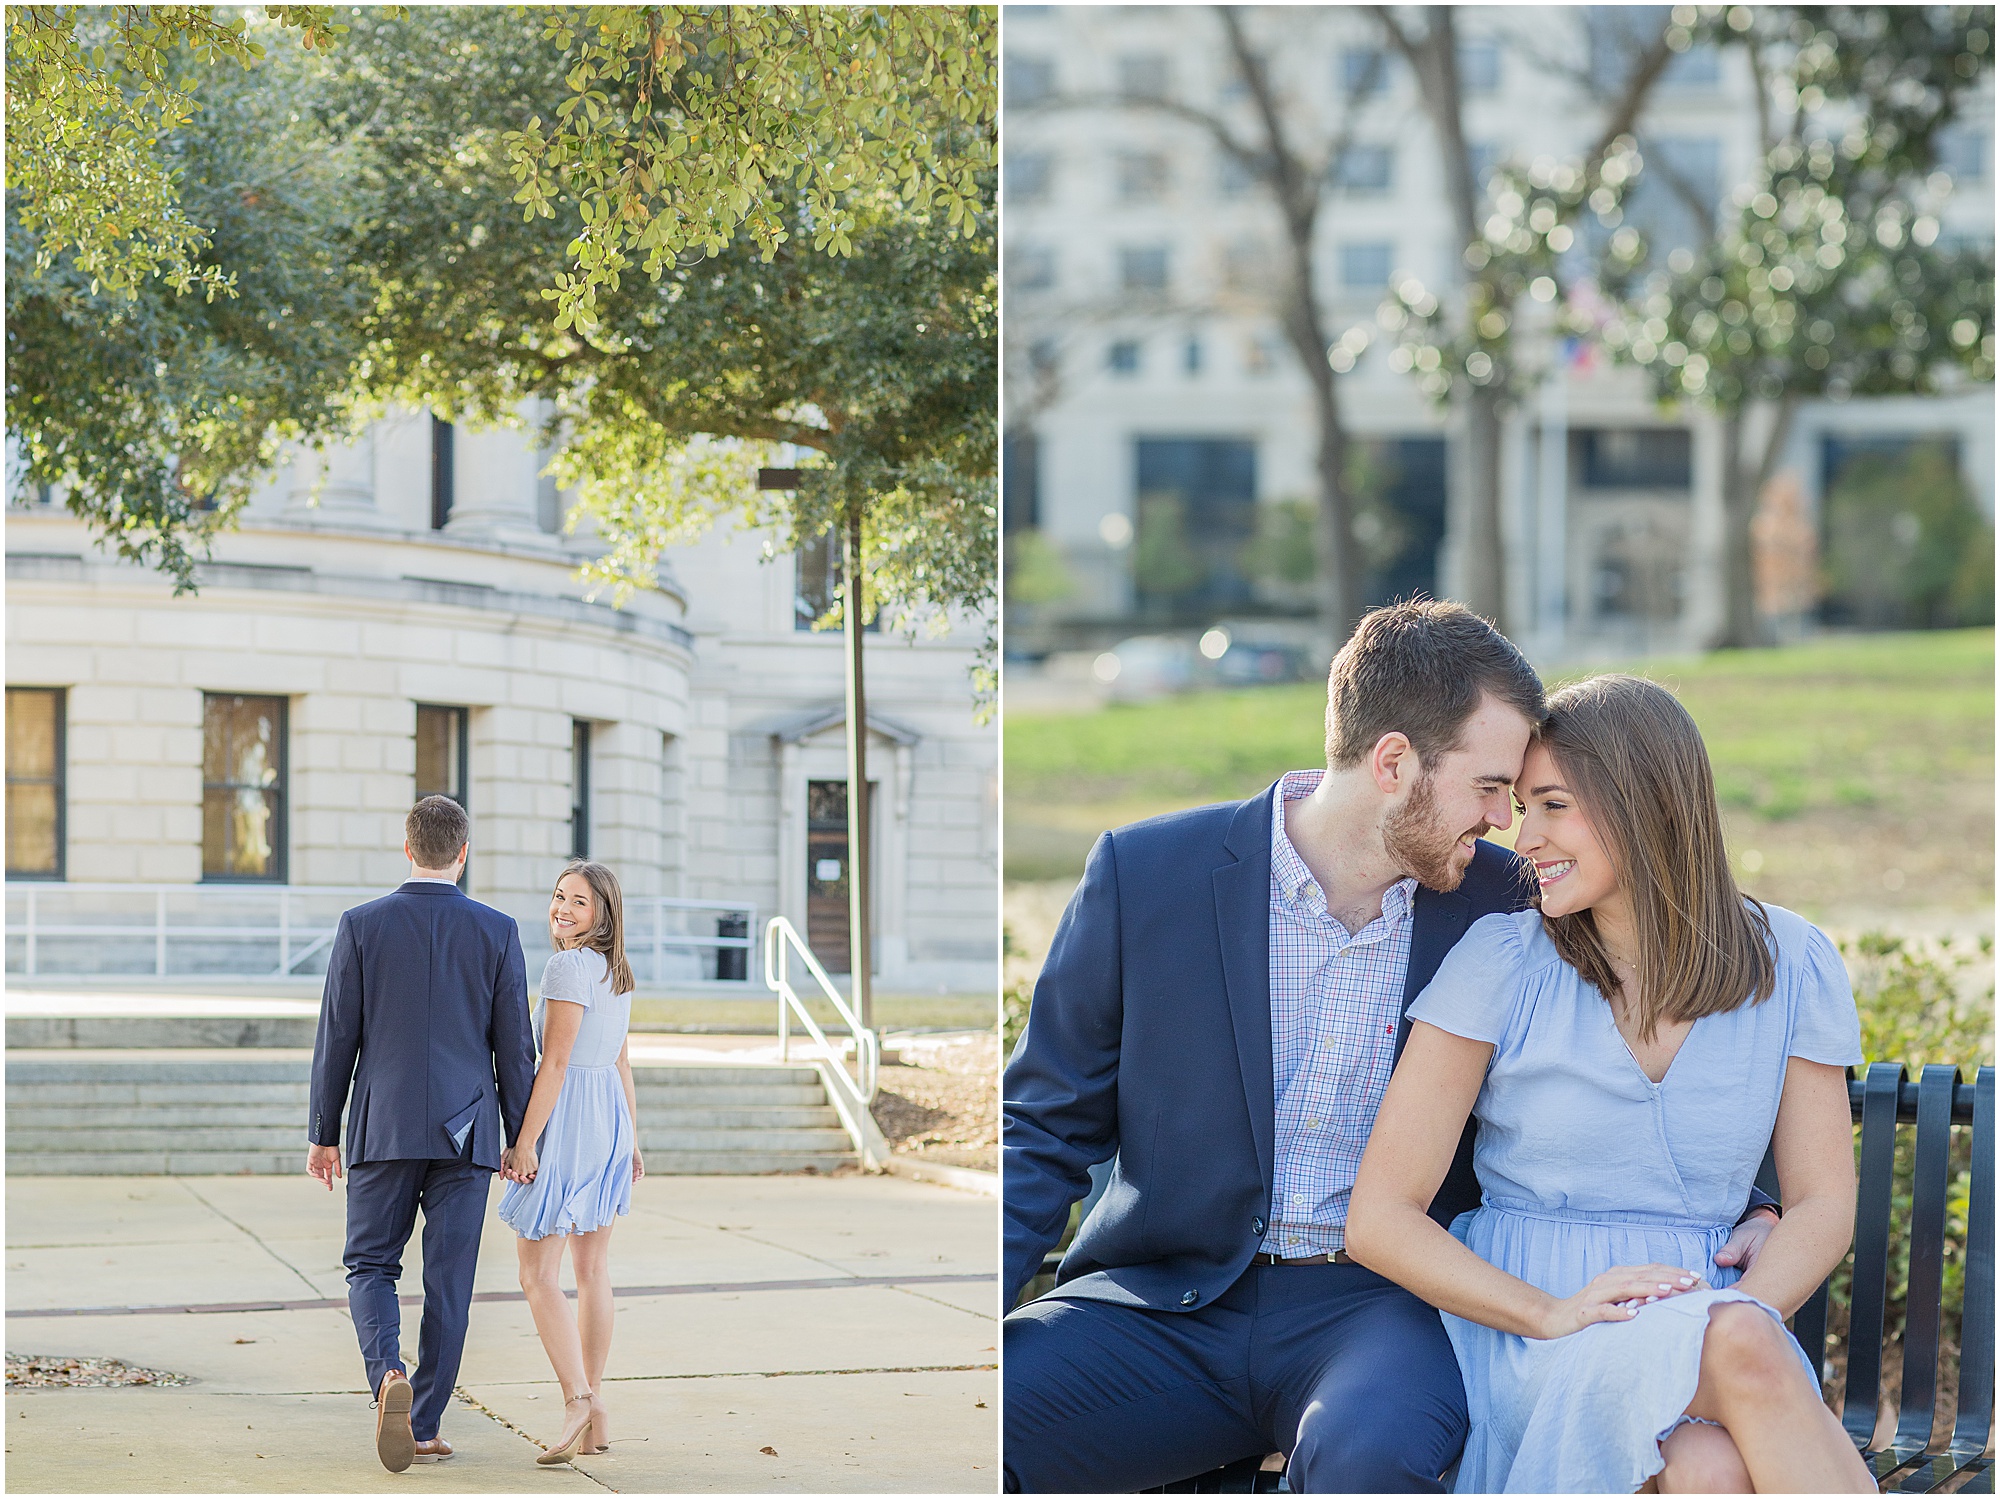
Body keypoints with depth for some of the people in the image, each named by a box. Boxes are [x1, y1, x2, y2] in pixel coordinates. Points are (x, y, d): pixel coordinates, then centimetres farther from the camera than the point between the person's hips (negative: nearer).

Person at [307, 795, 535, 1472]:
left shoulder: (361, 926, -3)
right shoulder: (497, 932, -1)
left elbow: (336, 1038, -1)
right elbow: (514, 1047, 0)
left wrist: (323, 1134, 7)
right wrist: (522, 1142, 8)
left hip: (384, 1130, -1)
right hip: (466, 1135, 1)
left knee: (371, 1267, 9)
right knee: (448, 1282, 6)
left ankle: (389, 1373, -18)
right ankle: (424, 1427, 8)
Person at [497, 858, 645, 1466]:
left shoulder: (568, 967, -14)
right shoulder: (615, 971, 13)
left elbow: (555, 1062, -19)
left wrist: (524, 1142, -18)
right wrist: (629, 1138, 23)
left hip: (568, 1120, -9)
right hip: (611, 1119, 9)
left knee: (539, 1273, -7)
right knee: (591, 1266, 11)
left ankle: (576, 1399, -19)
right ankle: (596, 1415, 13)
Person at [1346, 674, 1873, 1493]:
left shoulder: (1788, 965, 4)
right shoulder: (1500, 960, -4)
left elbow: (1824, 1203, 5)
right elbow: (1379, 1219, -6)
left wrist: (1737, 1318, -17)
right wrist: (1552, 1314, -21)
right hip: (1521, 1323, -2)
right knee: (1747, 1354, -36)